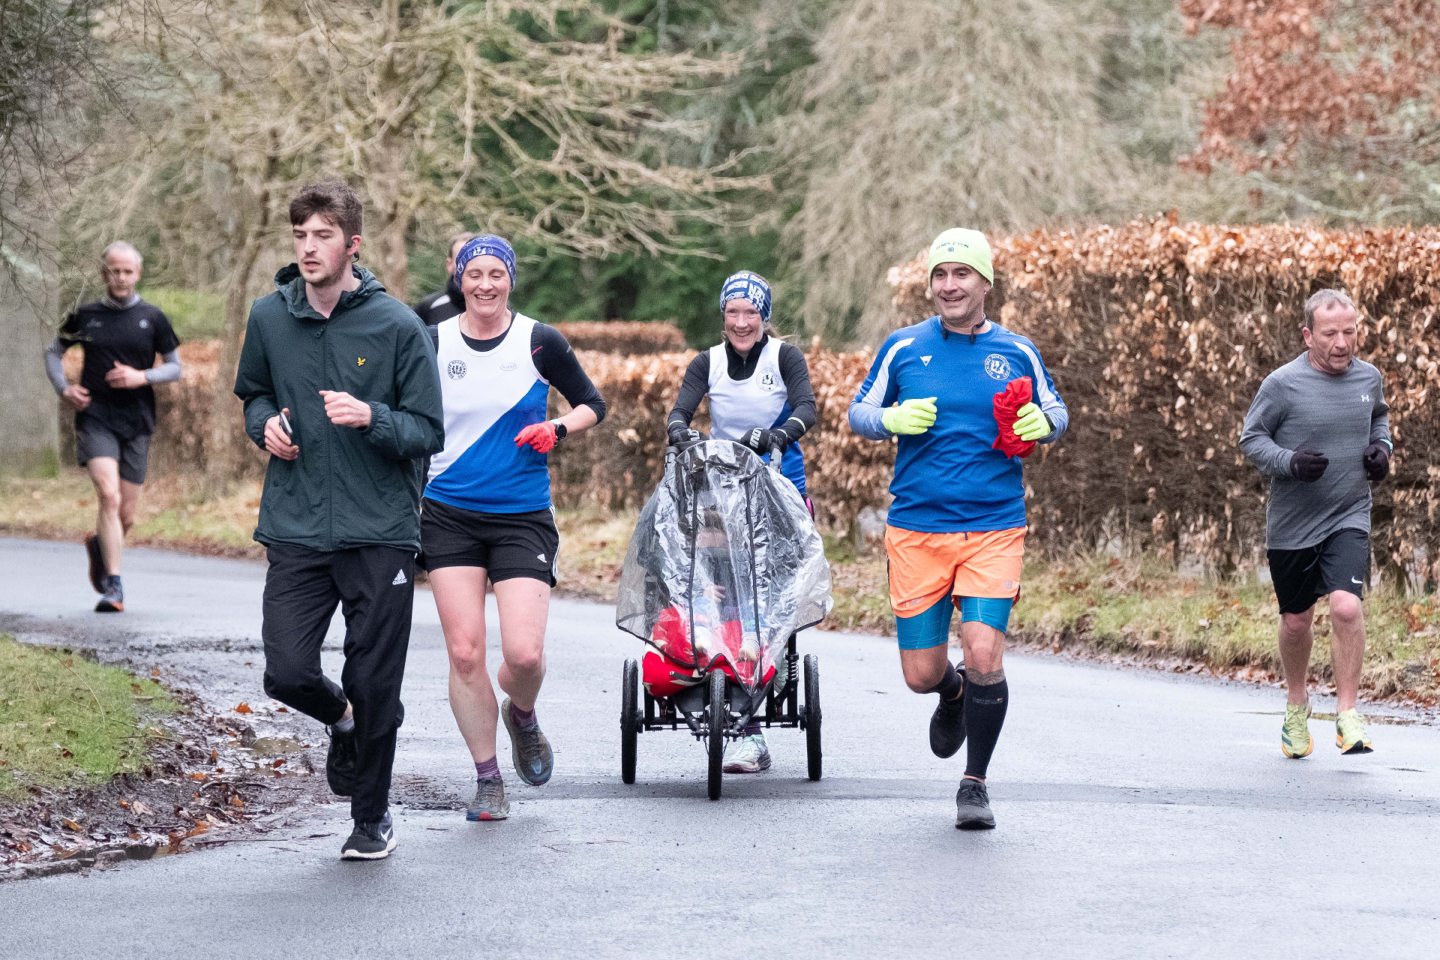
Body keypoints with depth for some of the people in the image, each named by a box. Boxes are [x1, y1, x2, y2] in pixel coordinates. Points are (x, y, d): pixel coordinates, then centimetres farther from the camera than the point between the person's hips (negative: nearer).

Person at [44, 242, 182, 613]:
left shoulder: (152, 318, 4)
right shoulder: (86, 316, 4)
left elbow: (175, 366, 8)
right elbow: (53, 352, 17)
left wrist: (142, 377, -11)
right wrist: (63, 388, 0)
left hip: (137, 422, 2)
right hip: (95, 418, -2)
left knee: (127, 516, 6)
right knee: (108, 495, -21)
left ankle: (99, 544, 42)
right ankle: (113, 587, -21)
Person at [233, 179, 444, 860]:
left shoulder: (397, 326, -5)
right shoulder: (270, 318, 4)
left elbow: (429, 432, -3)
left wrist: (372, 418, -22)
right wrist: (265, 423, 0)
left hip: (381, 533, -2)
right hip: (295, 533, 2)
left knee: (375, 687, 3)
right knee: (288, 674, -10)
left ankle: (373, 815, 26)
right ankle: (341, 719, 27)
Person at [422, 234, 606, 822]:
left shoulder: (540, 342, -2)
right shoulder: (434, 343, 1)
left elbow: (592, 403, 9)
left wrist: (559, 428, -10)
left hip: (523, 516, -1)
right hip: (449, 515, 1)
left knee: (524, 653, -12)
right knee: (464, 651, -5)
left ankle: (522, 715, 24)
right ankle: (487, 779, 11)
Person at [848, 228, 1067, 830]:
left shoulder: (1016, 352, 5)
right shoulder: (903, 348, 4)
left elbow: (1055, 413, 17)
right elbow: (859, 413, 11)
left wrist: (1043, 424, -6)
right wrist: (894, 420, -10)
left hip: (994, 528, -1)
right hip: (916, 527, 1)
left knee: (984, 655, -16)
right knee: (921, 675, 2)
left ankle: (975, 783, 5)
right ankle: (953, 696, 42)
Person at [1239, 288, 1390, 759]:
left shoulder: (1369, 378, 1)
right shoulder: (1283, 384, -11)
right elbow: (1250, 438, -3)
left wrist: (1381, 446, 1)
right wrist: (1290, 462, -20)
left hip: (1349, 520, 1)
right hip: (1292, 524, -1)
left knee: (1346, 606, -20)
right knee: (1296, 621, 11)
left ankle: (1347, 714, -8)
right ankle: (1296, 706, 37)